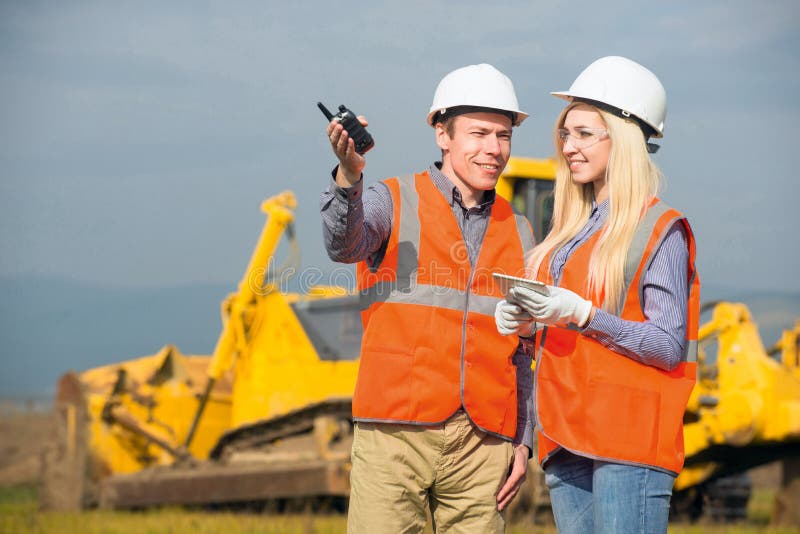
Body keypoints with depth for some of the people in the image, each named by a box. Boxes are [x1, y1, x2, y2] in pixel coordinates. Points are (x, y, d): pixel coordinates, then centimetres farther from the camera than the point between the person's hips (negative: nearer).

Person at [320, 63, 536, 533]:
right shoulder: (393, 202, 5)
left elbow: (522, 353, 18)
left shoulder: (518, 234, 16)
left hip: (483, 442, 4)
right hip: (396, 433, -3)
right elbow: (345, 244, -17)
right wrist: (348, 177, -36)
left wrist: (524, 442, 10)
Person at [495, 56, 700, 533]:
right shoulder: (572, 232, 19)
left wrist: (581, 314, -18)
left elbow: (669, 347, -10)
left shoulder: (660, 229, -3)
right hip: (567, 442, 7)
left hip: (630, 440, -7)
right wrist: (527, 323, 4)